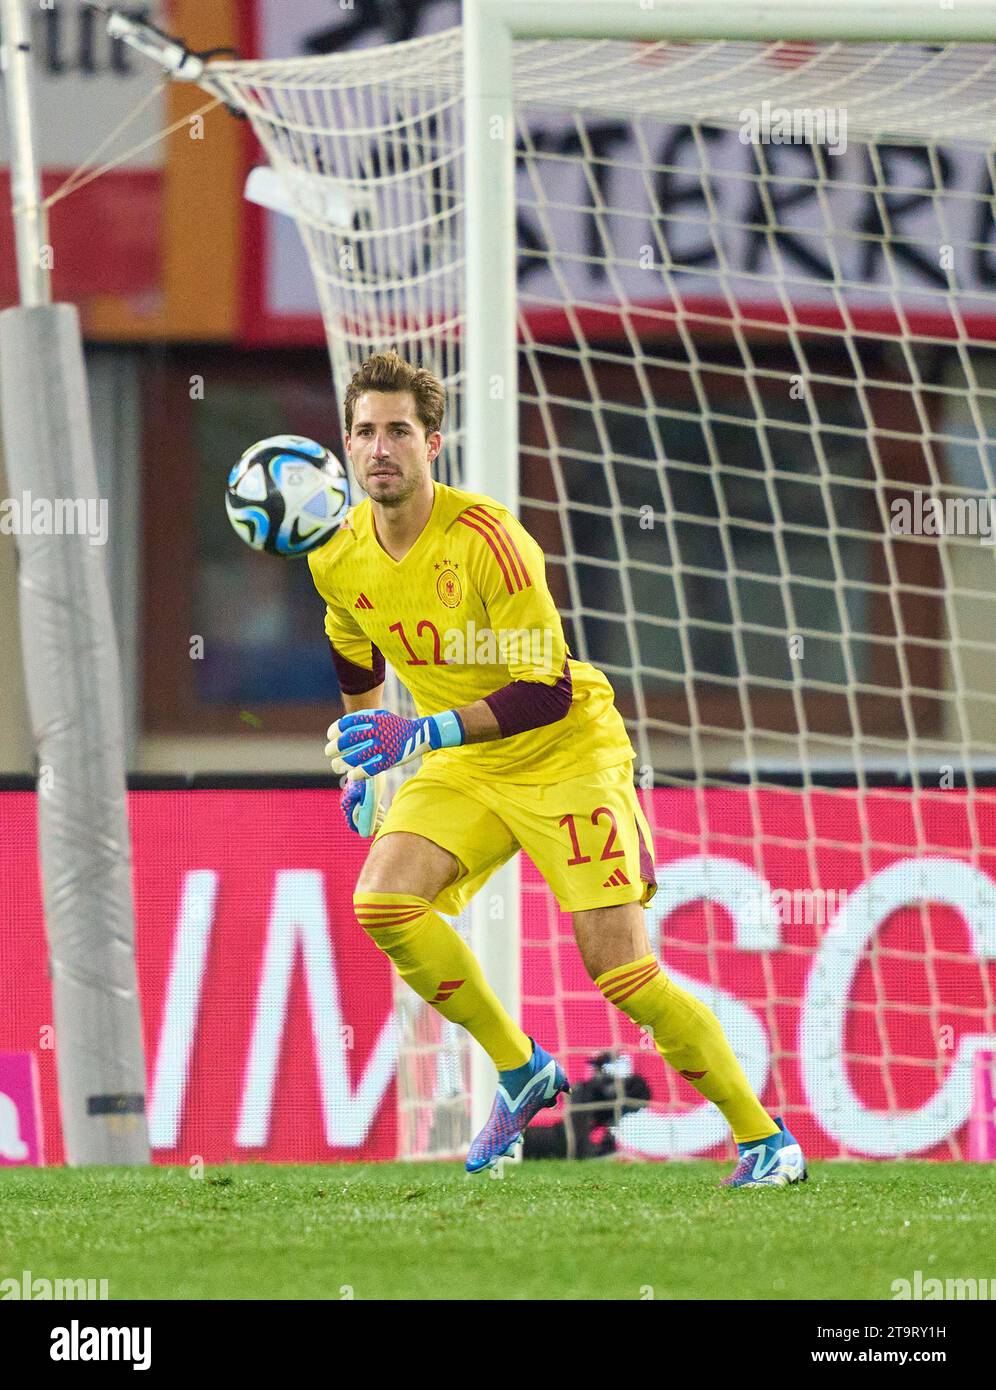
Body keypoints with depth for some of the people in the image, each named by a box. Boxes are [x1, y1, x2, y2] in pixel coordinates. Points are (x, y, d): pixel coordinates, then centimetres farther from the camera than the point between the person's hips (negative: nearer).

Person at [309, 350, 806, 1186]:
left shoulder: (487, 539, -24)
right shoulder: (340, 560, -4)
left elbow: (545, 692, -26)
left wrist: (423, 734, -34)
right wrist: (362, 766, 24)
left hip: (568, 754, -6)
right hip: (462, 769, 6)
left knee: (620, 968, -13)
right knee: (382, 902, -20)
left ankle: (763, 1138, 2)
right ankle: (521, 1071, -1)